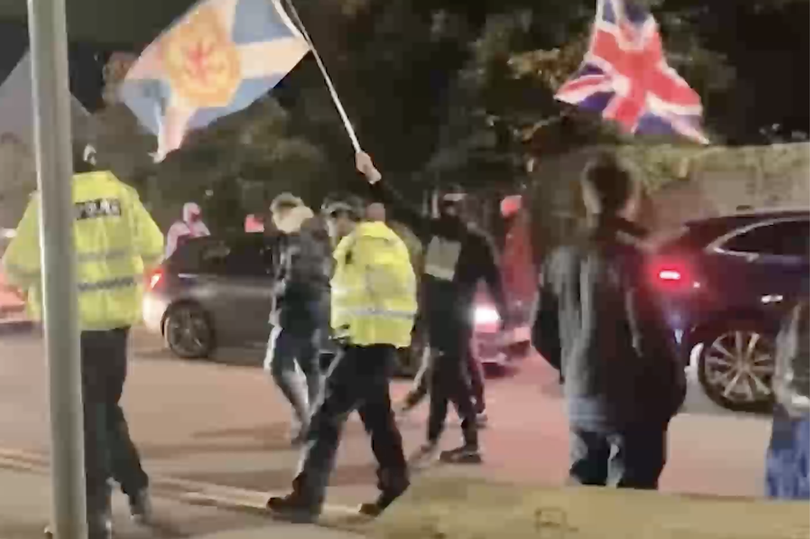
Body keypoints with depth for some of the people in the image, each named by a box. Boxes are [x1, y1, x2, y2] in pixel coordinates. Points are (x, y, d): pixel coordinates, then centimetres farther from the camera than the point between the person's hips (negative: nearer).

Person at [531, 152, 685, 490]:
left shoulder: (560, 259, 3)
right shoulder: (630, 259, -18)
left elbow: (541, 335, 7)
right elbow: (648, 337, -20)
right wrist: (673, 388, -4)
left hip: (581, 402, 6)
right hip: (632, 405, -6)